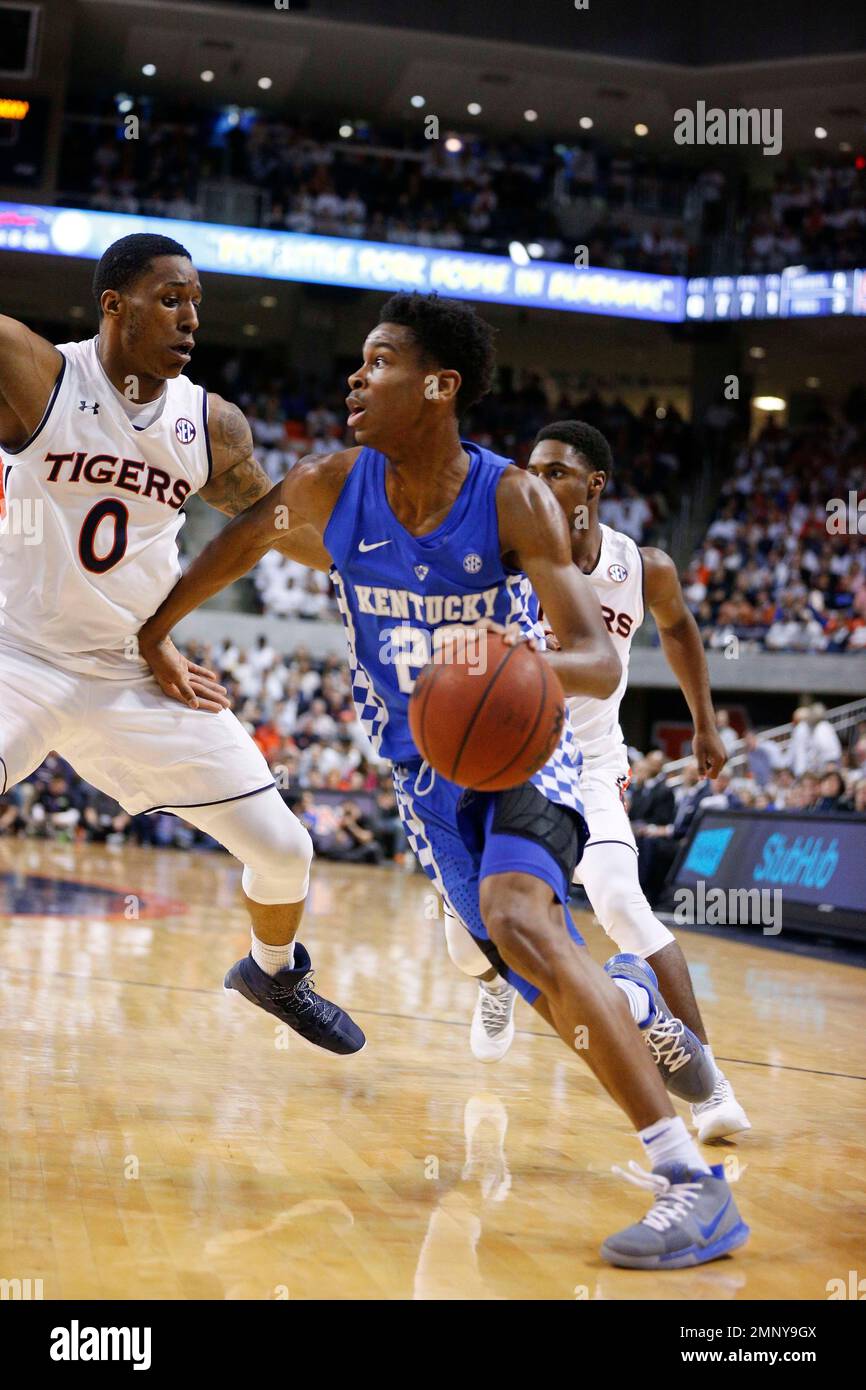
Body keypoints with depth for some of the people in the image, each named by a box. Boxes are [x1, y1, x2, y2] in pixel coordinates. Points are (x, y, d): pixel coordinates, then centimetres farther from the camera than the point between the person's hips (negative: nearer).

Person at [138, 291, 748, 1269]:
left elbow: (601, 665, -26)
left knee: (517, 920, -32)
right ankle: (634, 999, 45)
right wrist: (153, 633, 21)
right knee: (544, 983, 4)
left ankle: (691, 1183, -30)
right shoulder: (329, 487, -11)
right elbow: (243, 538, 12)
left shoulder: (513, 500, -21)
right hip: (427, 770, 4)